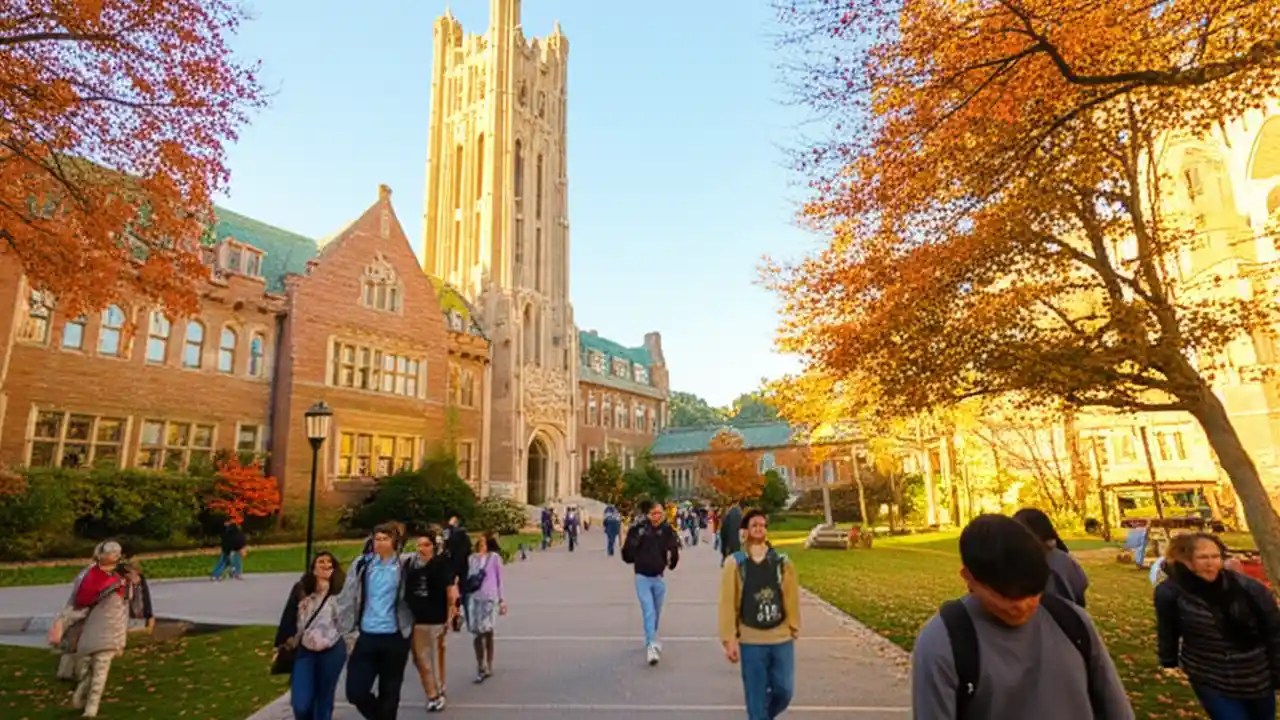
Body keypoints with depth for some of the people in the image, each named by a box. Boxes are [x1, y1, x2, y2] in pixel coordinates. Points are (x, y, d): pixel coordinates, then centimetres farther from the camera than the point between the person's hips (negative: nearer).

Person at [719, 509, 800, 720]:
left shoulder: (782, 562, 0)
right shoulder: (734, 563, -6)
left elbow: (792, 598, 5)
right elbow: (727, 604, -6)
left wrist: (794, 629, 7)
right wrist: (729, 639, -8)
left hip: (782, 639, 2)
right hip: (751, 641, -2)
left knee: (784, 690, 10)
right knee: (756, 698, 6)